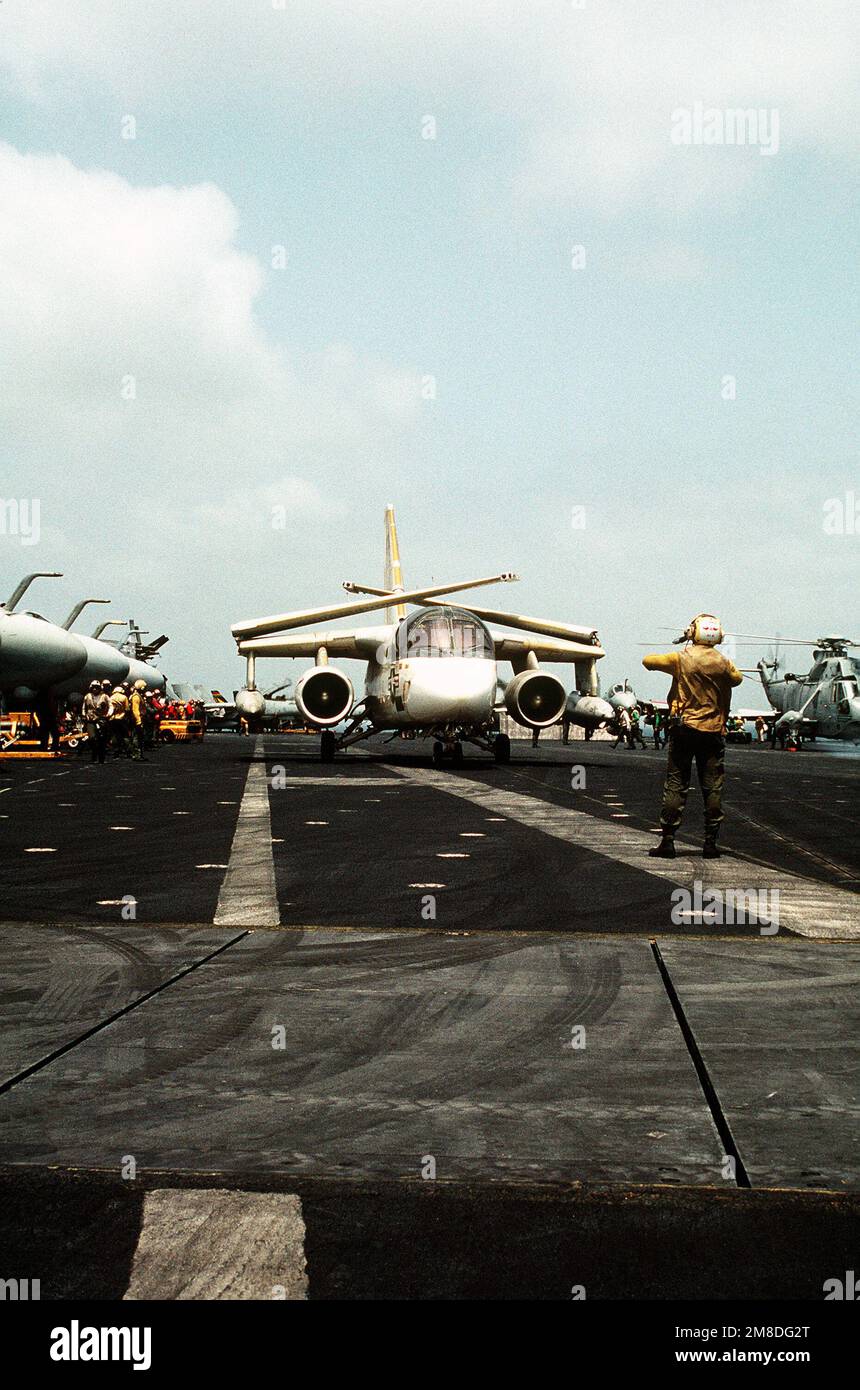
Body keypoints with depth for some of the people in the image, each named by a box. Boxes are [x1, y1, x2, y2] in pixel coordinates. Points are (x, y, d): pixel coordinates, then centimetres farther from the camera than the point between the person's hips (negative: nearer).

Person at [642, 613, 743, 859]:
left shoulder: (681, 659, -5)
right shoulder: (723, 663, -2)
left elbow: (648, 660, 4)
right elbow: (737, 679, 18)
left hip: (683, 728, -1)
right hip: (713, 731, 1)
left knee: (675, 785, 3)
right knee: (713, 788, 6)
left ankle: (667, 841, 1)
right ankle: (710, 843, 7)